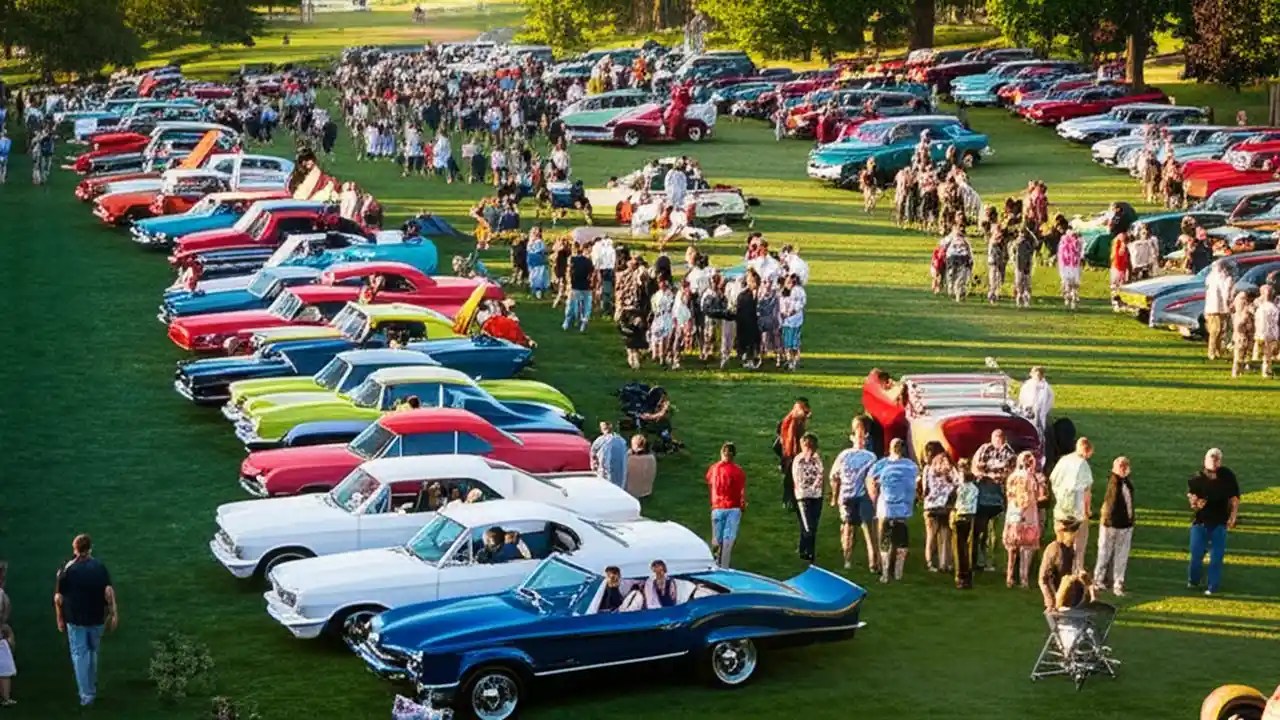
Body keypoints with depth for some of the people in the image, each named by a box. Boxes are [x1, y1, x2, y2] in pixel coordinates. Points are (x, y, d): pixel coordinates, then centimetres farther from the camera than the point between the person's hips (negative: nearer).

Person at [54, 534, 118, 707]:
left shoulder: (67, 569, -7)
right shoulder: (100, 567, -3)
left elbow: (59, 598, -5)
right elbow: (109, 592, -12)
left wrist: (60, 619, 6)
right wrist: (113, 613, -7)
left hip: (75, 620, -2)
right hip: (96, 619, 2)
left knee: (79, 655, 4)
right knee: (92, 652, 21)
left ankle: (86, 695, 0)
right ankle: (92, 689, 32)